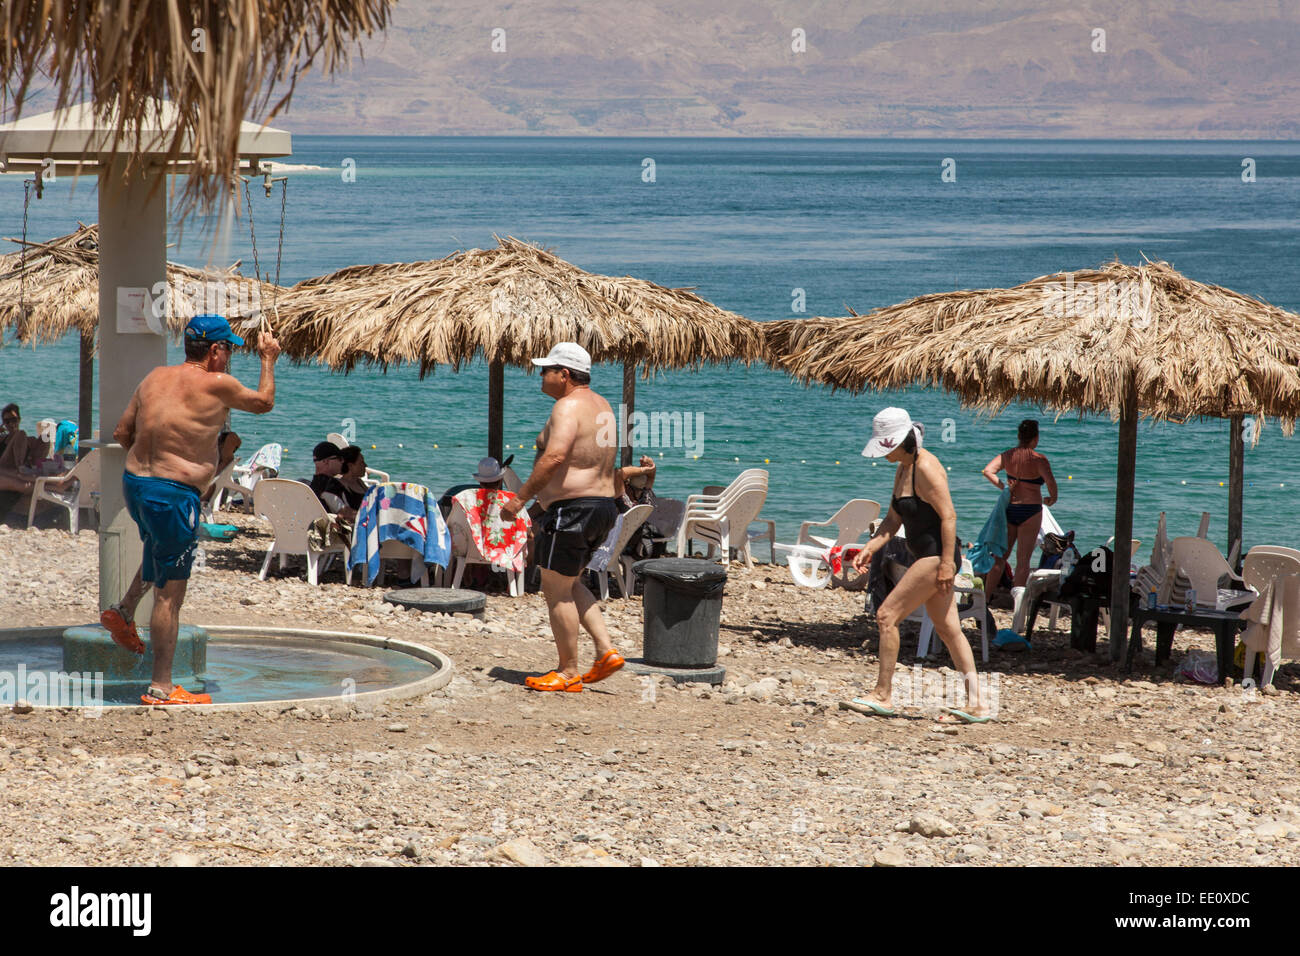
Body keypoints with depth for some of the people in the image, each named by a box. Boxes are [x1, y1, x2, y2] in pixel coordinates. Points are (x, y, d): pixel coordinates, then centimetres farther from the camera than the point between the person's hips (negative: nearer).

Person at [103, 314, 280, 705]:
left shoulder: (155, 377, 7)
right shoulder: (216, 385, -12)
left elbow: (121, 433, 11)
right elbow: (263, 403, 6)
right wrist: (268, 359, 20)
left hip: (134, 482, 8)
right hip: (173, 495, -7)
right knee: (170, 594, -1)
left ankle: (124, 610, 33)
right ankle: (161, 688, 2)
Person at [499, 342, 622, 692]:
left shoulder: (569, 406, -15)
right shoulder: (601, 405, 16)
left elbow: (556, 456, -29)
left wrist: (521, 497, -25)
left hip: (572, 507, -10)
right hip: (604, 504, 10)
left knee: (557, 590, -1)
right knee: (569, 584, 22)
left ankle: (569, 673, 3)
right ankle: (606, 651, 12)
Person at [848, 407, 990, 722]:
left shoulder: (926, 468, -16)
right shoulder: (903, 470, 13)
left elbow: (948, 516, -21)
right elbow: (893, 520, 18)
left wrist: (947, 564, -24)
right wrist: (869, 550, 5)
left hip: (937, 556, -10)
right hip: (926, 557, 10)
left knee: (887, 615, -8)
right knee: (948, 629, 10)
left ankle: (883, 695, -1)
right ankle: (975, 704, 12)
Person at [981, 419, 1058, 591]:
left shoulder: (1008, 455, 3)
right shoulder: (1038, 459, -12)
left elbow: (988, 471, -4)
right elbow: (1050, 482, -22)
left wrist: (1003, 487, -2)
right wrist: (1052, 498, -4)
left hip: (1009, 508, 4)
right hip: (1030, 511, -4)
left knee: (1000, 556, 12)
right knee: (1023, 559, 2)